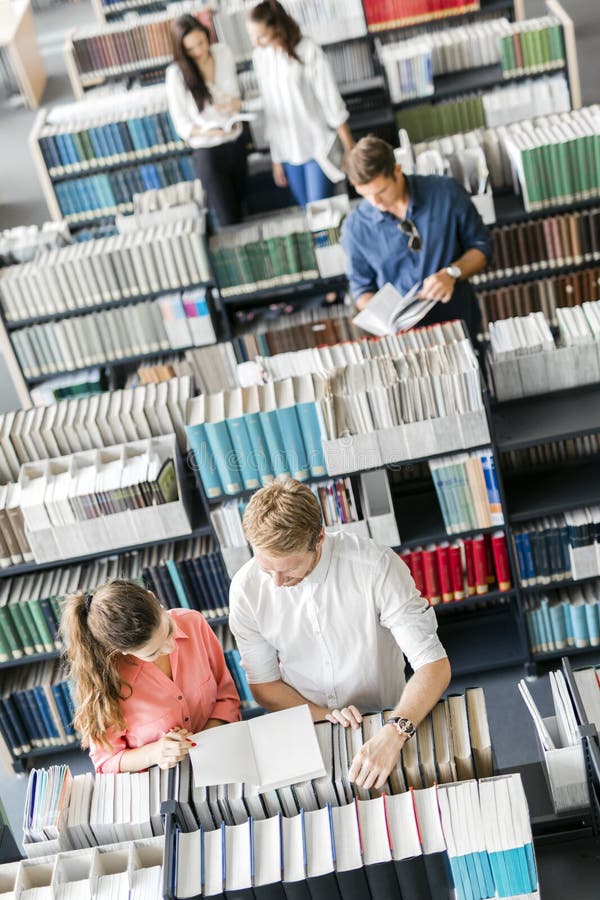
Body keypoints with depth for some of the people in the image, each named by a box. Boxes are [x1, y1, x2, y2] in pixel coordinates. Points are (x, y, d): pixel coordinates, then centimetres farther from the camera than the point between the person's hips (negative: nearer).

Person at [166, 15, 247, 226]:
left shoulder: (224, 53, -5)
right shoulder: (176, 74, -18)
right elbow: (182, 125, -13)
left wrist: (236, 103, -16)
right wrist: (208, 131, -33)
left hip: (236, 142, 5)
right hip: (207, 152, -5)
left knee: (240, 209, 17)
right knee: (229, 221, -2)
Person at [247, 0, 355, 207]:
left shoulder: (308, 51, -11)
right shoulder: (259, 57, 3)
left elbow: (331, 102, -8)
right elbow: (270, 108, 10)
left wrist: (350, 148, -5)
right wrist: (276, 158, 13)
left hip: (318, 146, -4)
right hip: (288, 151, 4)